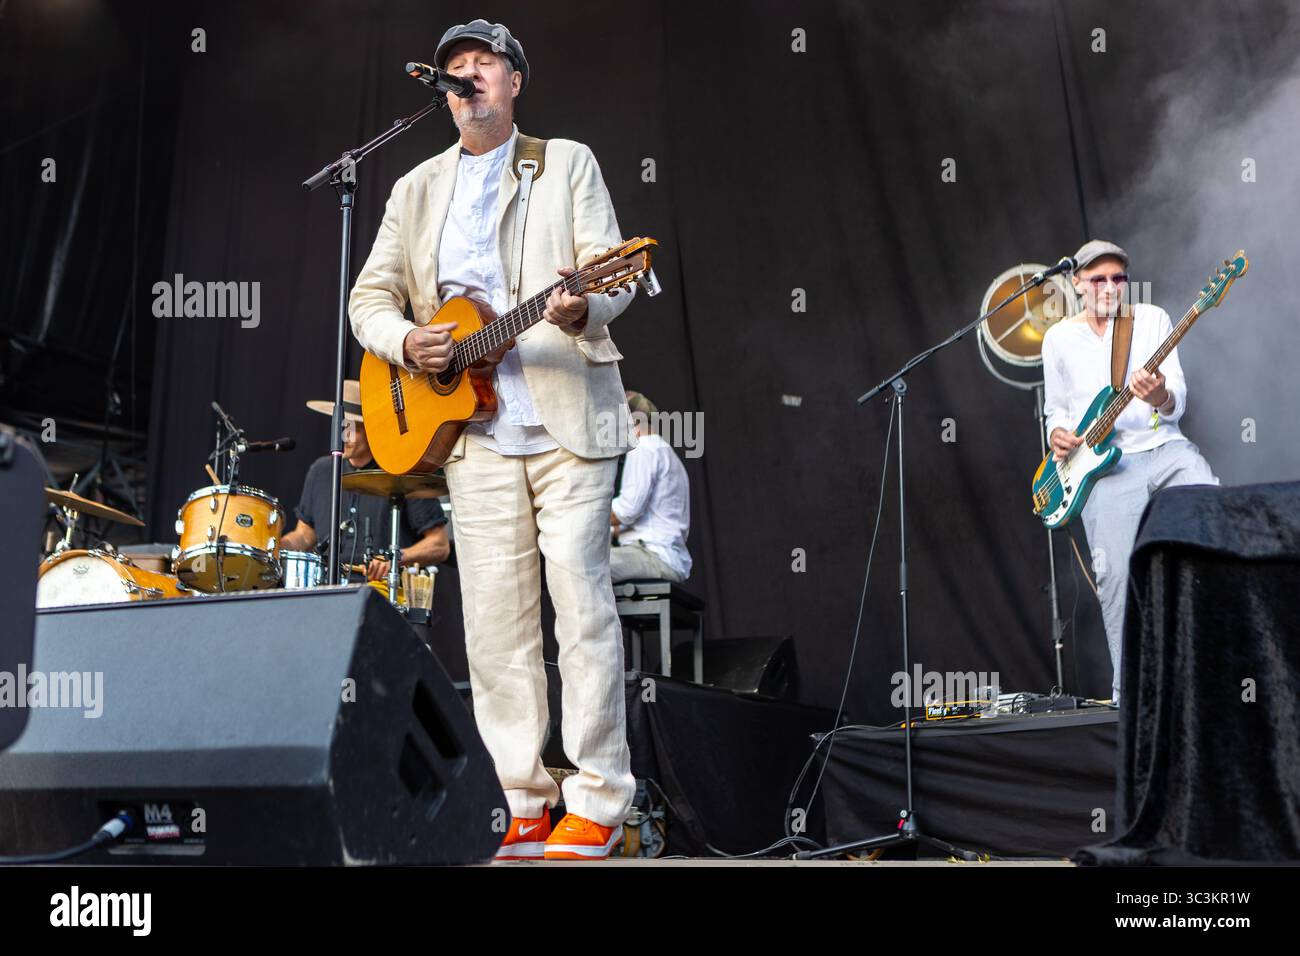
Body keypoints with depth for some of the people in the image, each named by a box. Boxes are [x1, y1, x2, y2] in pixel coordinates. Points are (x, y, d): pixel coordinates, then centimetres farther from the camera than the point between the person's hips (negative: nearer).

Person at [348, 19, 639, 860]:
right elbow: (370, 297, 17)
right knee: (495, 619, 2)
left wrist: (584, 307, -24)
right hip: (471, 428, 4)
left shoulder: (568, 163, 10)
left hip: (566, 419, -3)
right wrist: (405, 343, -5)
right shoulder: (417, 190, 19)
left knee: (583, 604, -6)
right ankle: (527, 801, 12)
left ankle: (599, 803, 3)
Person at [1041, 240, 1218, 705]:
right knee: (1117, 574, -16)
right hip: (1103, 464, -1)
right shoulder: (1058, 338, 13)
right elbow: (1056, 409, 21)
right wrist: (1057, 433, -2)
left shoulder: (1152, 319, 10)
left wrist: (1160, 396, -23)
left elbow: (1178, 403, 1)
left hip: (1165, 448, 1)